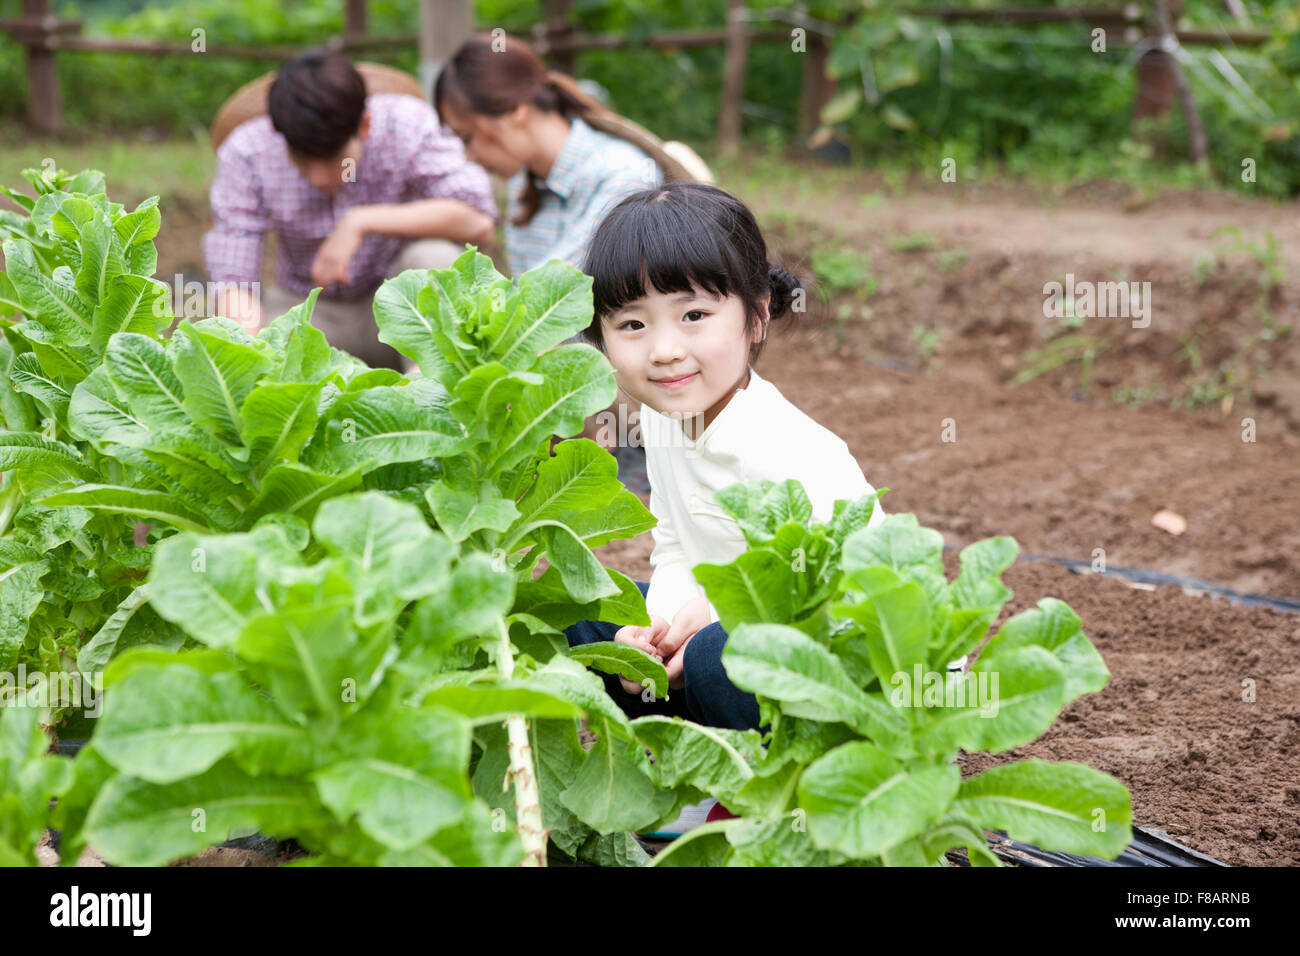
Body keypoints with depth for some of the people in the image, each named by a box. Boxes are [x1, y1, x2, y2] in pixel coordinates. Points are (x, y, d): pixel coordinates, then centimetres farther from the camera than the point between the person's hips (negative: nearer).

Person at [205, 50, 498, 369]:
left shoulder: (407, 123, -21)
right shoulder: (245, 152, -18)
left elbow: (479, 223, -33)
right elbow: (232, 281, -18)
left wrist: (362, 222, -37)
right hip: (308, 309, 1)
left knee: (434, 256, -33)